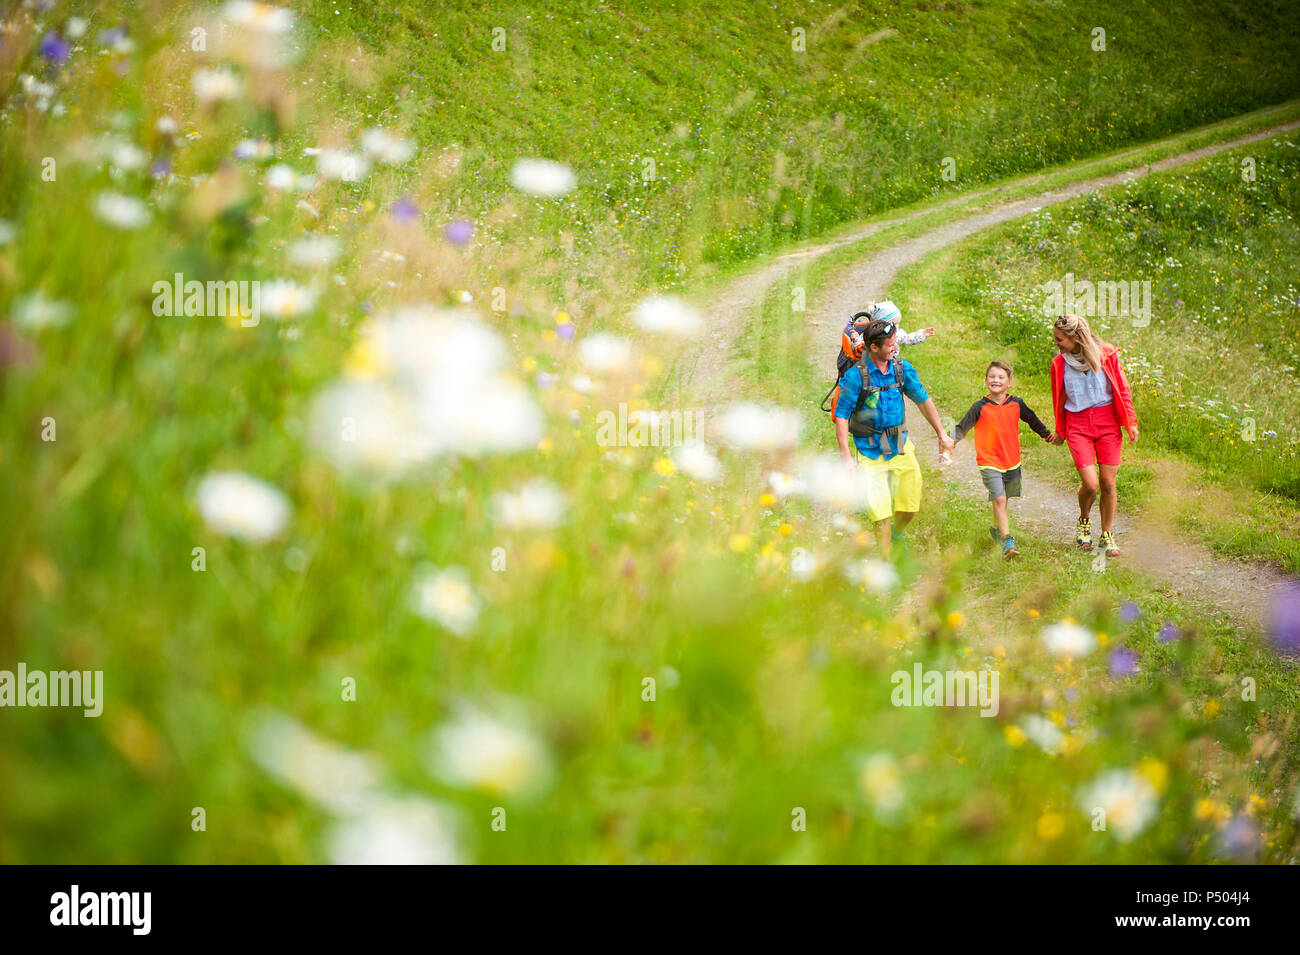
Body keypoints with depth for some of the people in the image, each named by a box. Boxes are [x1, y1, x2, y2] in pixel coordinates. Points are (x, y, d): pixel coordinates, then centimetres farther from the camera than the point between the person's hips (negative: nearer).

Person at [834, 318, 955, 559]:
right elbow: (841, 415, -11)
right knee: (880, 512, -7)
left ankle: (897, 534, 38)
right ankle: (886, 562, 4)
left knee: (911, 505, 6)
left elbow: (923, 400, 14)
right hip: (870, 450, -4)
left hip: (900, 445, 4)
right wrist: (845, 455, -18)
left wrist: (941, 434, 16)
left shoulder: (902, 369, 1)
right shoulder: (855, 376, -14)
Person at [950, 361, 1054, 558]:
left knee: (1003, 500, 16)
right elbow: (962, 427, -4)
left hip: (1012, 461, 4)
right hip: (989, 462, -4)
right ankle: (1007, 541, -19)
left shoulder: (1016, 404, 1)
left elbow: (1032, 420, 18)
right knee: (999, 499, -16)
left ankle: (997, 529, 41)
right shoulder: (980, 407, -7)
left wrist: (1048, 436, 28)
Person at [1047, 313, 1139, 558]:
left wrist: (1131, 422, 3)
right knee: (1090, 483, -13)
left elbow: (1122, 389, 6)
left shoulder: (1106, 355, -4)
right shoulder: (1059, 364, 0)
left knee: (1108, 482, -1)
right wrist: (1060, 432, 24)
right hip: (1078, 426, 0)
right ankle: (1084, 520, 19)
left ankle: (1107, 535, 17)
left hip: (1107, 422, 0)